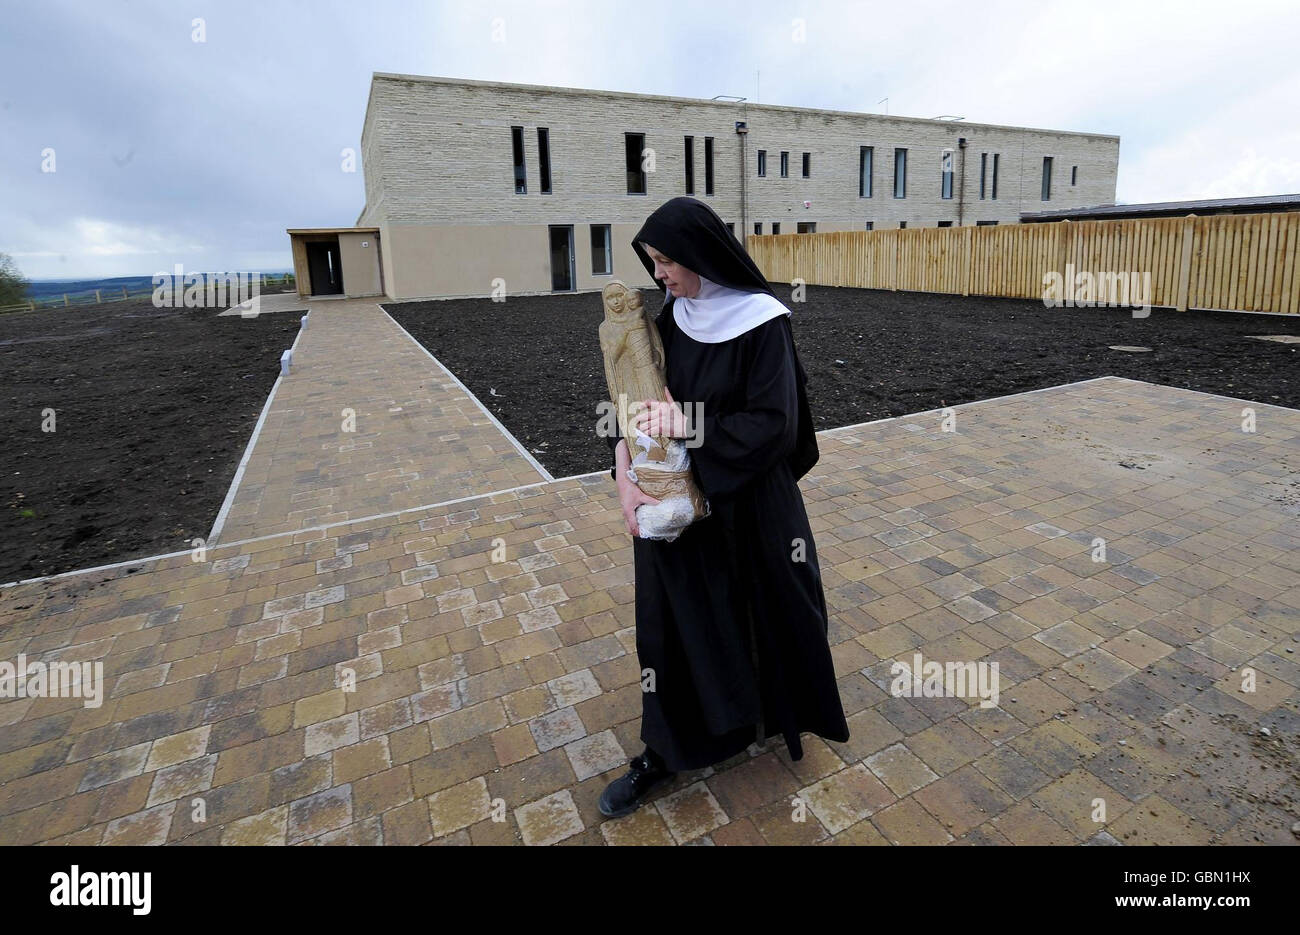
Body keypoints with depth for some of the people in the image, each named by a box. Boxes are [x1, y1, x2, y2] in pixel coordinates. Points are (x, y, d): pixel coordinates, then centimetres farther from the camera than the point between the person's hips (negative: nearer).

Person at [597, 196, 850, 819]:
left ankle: (780, 714, 46)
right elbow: (634, 400, 0)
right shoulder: (672, 319, 1)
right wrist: (625, 474, -15)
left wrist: (690, 425, -22)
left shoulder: (761, 322, -15)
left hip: (751, 505, -4)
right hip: (681, 501, 5)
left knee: (766, 608, 16)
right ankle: (663, 751, 29)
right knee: (672, 620, 11)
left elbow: (774, 424, -19)